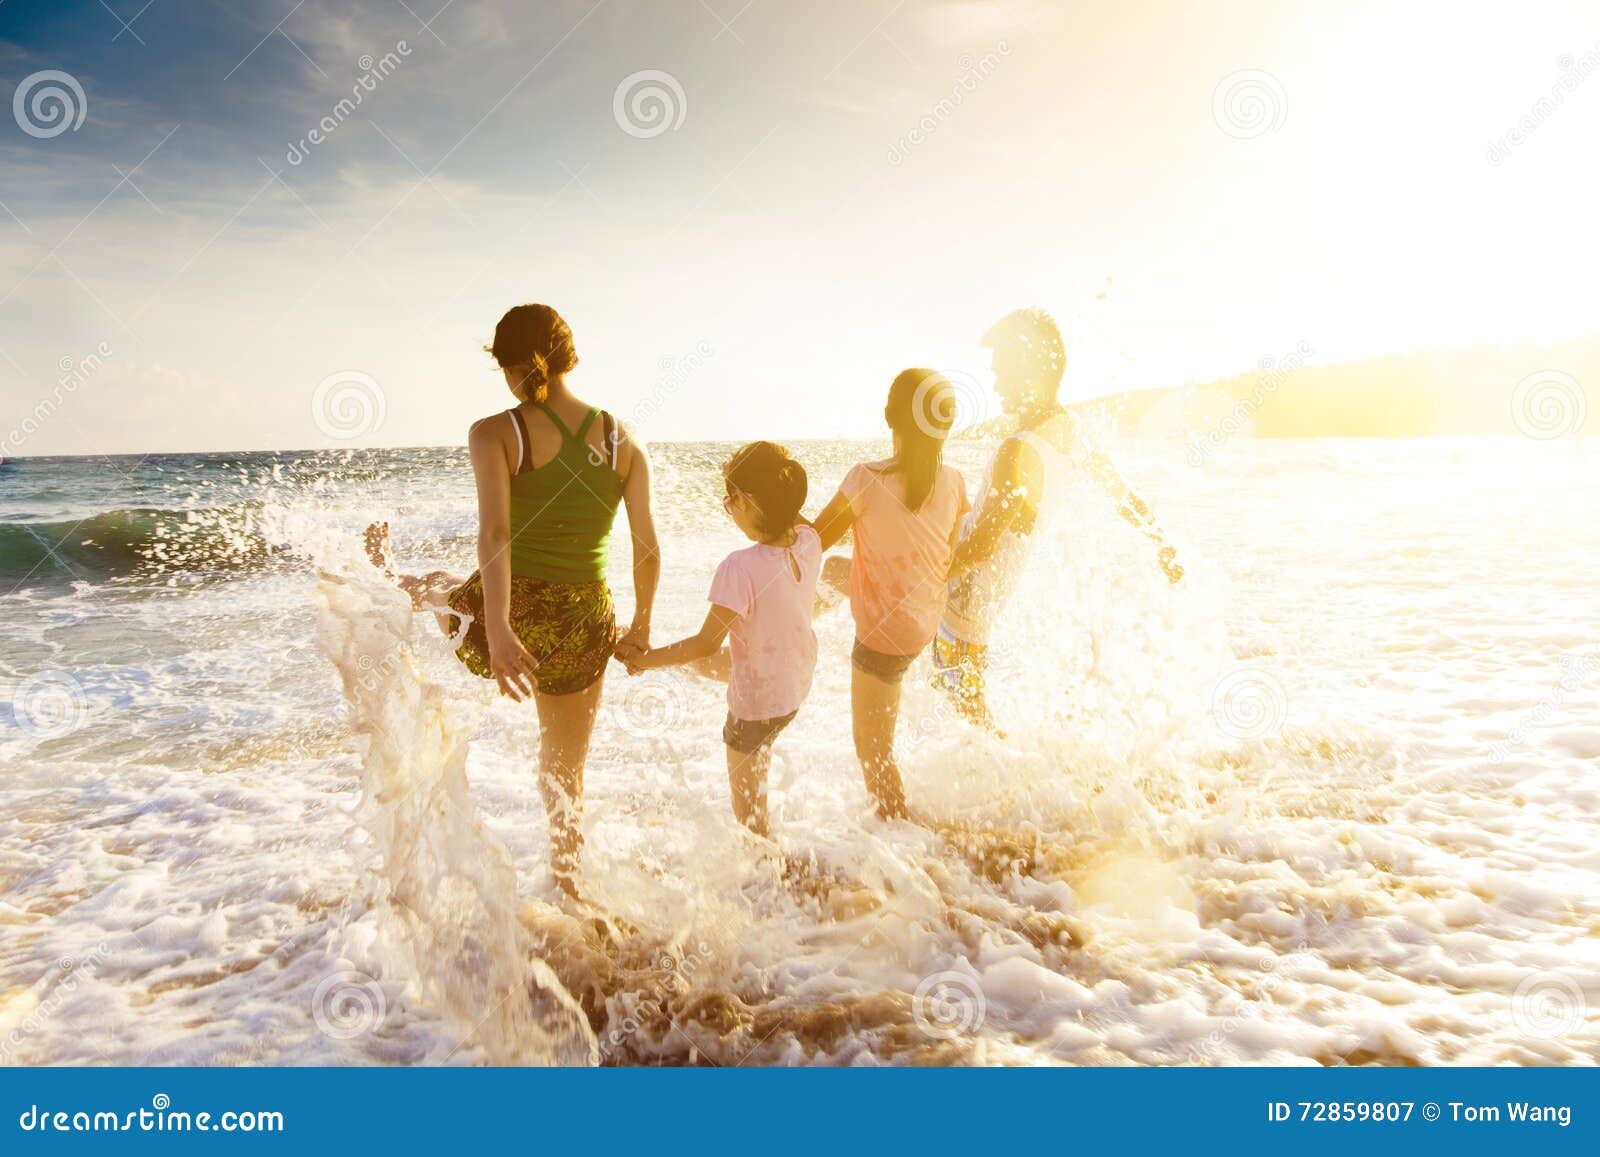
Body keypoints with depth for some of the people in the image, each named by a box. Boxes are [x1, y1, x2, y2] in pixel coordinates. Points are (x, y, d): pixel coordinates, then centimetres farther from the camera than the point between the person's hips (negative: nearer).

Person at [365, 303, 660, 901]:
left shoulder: (494, 434, -9)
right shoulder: (623, 441, 0)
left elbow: (494, 533, -23)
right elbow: (648, 549, 3)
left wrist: (498, 633, -30)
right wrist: (641, 626, 16)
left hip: (504, 618, -3)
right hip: (581, 631, 3)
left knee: (438, 587, 35)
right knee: (565, 776, 23)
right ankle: (567, 892, 36)